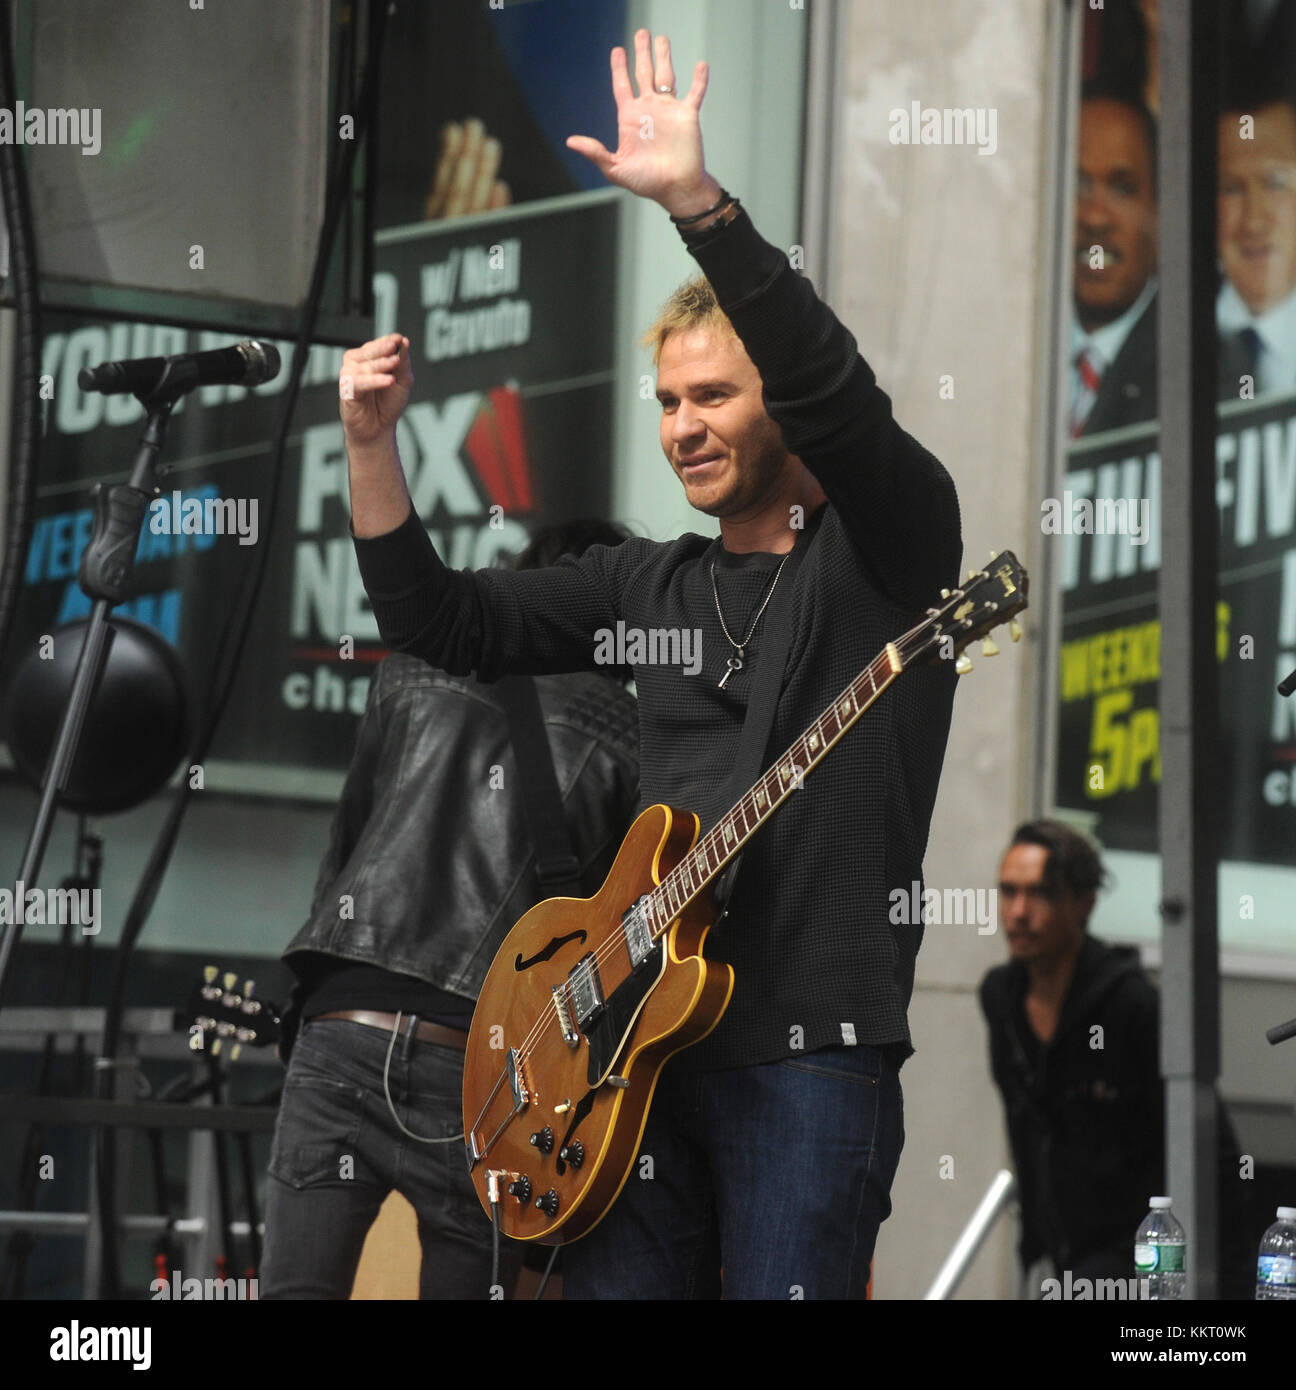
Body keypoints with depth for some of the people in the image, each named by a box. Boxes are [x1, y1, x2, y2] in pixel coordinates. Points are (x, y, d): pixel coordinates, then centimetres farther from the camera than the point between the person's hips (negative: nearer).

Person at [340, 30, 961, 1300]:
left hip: (811, 1054, -6)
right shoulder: (650, 586, 18)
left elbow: (828, 388, -19)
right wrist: (371, 447, 3)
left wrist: (695, 201, -28)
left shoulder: (886, 549, 0)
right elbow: (446, 623, 16)